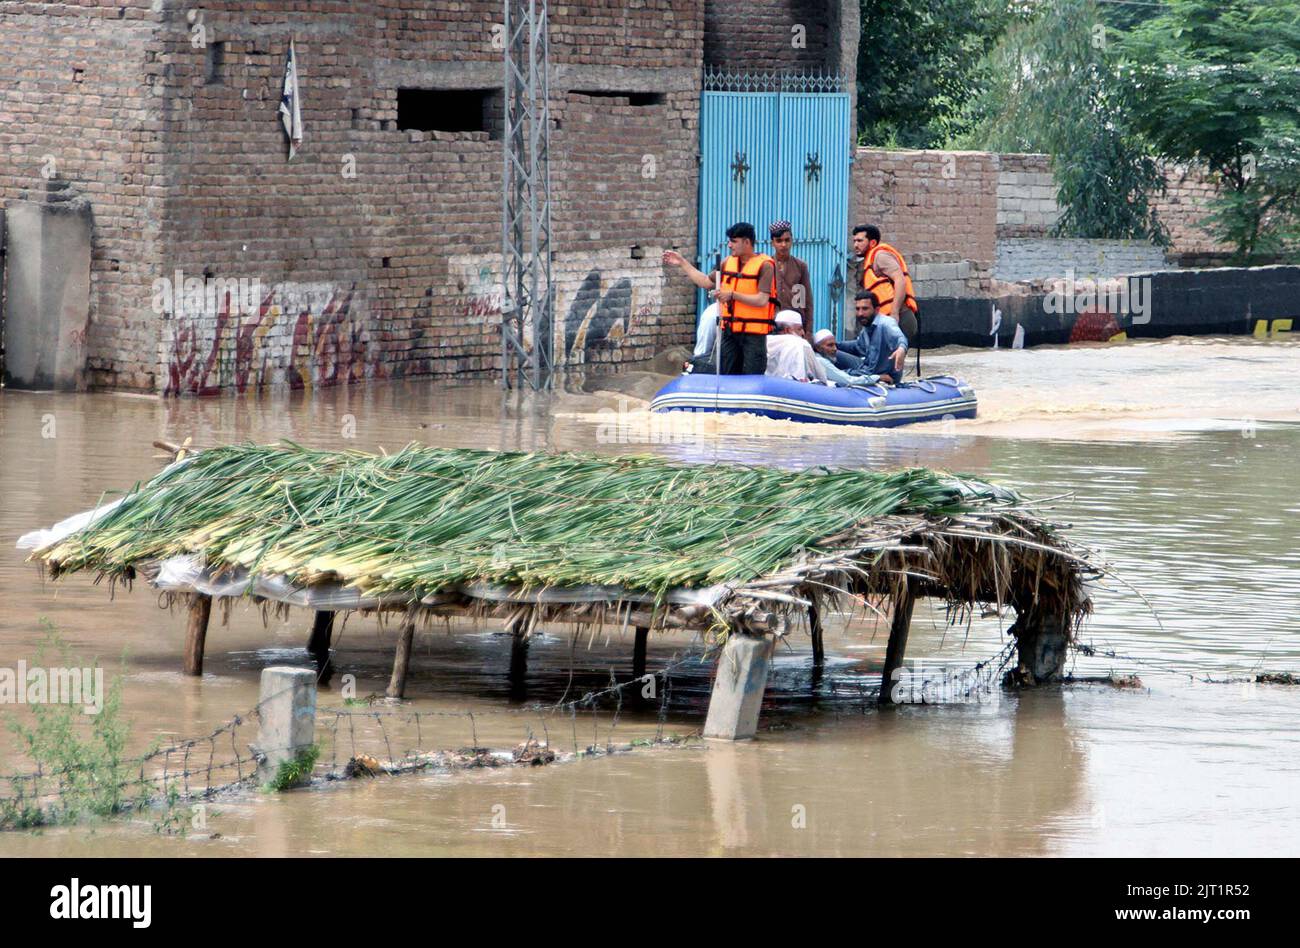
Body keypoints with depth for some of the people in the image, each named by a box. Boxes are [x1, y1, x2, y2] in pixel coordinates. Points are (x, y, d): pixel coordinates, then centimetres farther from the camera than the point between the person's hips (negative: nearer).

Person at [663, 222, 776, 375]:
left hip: (753, 333, -7)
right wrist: (682, 263, 20)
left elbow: (762, 300, -17)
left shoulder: (764, 265, -9)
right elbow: (707, 282, 21)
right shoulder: (728, 262, 12)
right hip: (730, 331, 7)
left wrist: (732, 295, -19)